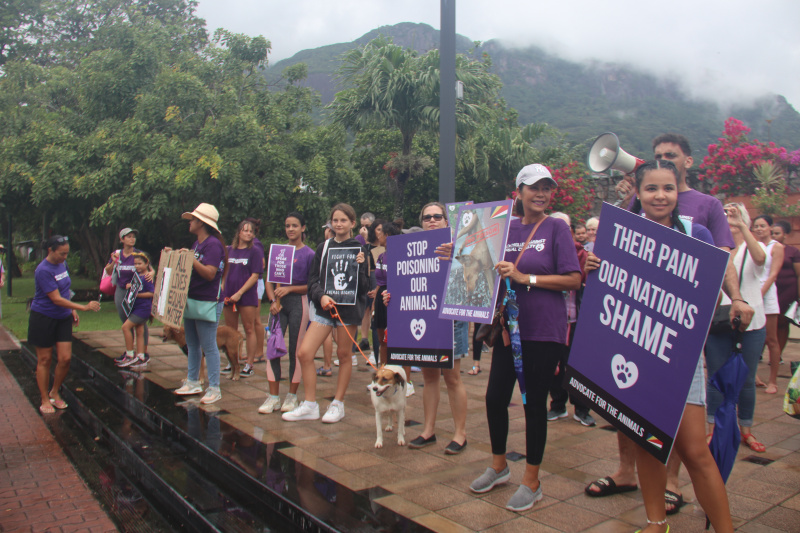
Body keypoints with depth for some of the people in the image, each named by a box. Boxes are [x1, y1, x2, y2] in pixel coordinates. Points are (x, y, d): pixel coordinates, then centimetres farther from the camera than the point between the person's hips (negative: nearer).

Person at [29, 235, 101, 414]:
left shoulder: (62, 264, 4)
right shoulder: (43, 270, -20)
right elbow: (56, 299, -23)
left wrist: (72, 310, 13)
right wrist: (84, 307, -26)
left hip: (63, 318, 6)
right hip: (43, 318, -6)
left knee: (65, 358, 1)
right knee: (45, 359, 5)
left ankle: (55, 393, 22)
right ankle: (45, 400, 17)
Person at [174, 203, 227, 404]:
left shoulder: (213, 244, -15)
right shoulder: (196, 244, 15)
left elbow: (210, 273, -23)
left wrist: (191, 259, -26)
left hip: (206, 302, -10)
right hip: (190, 300, 10)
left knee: (209, 347, -4)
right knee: (192, 345, 17)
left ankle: (214, 389, 3)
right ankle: (193, 382, 30)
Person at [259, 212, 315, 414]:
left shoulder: (309, 254, -1)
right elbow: (269, 280, 11)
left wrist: (290, 289, -14)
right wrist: (273, 300, -4)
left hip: (298, 302, -4)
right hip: (279, 303, 4)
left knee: (296, 349, 1)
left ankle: (292, 396, 13)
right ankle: (273, 396, 8)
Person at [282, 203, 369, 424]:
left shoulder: (359, 249, 1)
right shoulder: (323, 247, 10)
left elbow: (364, 286, -2)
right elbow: (313, 280, 8)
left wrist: (360, 267, -18)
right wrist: (321, 296, -11)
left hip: (349, 308, -3)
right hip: (325, 307, 3)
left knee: (344, 355, 5)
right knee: (304, 353, -5)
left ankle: (338, 404, 21)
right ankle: (310, 405, 8)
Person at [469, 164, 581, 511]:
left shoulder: (556, 228, -4)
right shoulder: (508, 228, 8)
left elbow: (574, 280, -11)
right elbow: (493, 272, 18)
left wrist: (525, 278, -18)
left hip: (544, 330, -4)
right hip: (509, 325, 5)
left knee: (534, 403, 5)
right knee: (495, 397, 9)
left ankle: (532, 481, 23)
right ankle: (499, 466, 33)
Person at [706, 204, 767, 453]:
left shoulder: (753, 247, 3)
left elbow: (760, 258, -23)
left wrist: (741, 225, -29)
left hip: (751, 323, 0)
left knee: (747, 380, 9)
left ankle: (746, 430, 25)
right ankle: (713, 429, 17)